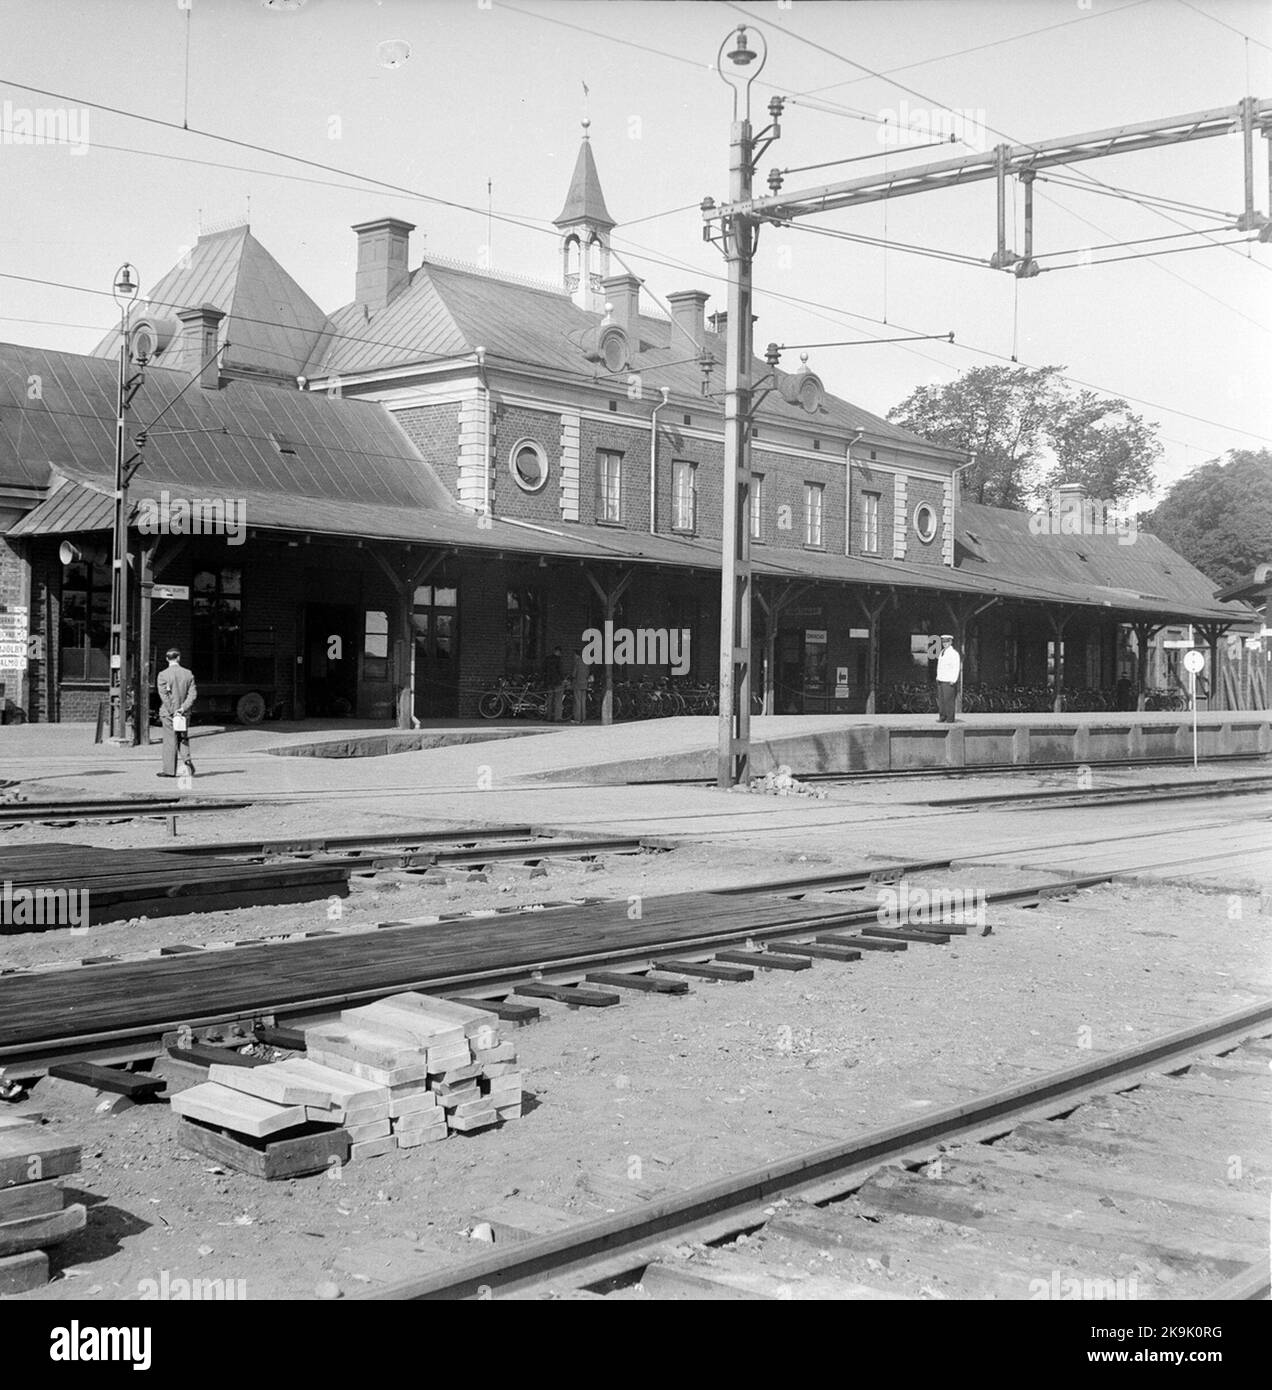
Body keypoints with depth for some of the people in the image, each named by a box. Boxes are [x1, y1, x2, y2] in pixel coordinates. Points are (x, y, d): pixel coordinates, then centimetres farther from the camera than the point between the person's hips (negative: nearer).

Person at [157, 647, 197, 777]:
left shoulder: (163, 675, -8)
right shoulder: (188, 674, 3)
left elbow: (164, 695, -14)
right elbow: (193, 694, -4)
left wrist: (173, 712, -12)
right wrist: (183, 708, -9)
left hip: (168, 713, -3)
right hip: (185, 713, 3)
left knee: (170, 741, 1)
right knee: (183, 739, 16)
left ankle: (170, 770, 3)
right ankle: (187, 759, -5)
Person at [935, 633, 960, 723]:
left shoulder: (954, 653, -9)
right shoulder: (942, 652, 16)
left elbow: (957, 668, -13)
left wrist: (953, 680, -17)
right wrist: (938, 677, 17)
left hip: (949, 682, -8)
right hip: (940, 680, 8)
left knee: (948, 700, -7)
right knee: (940, 700, 8)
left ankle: (950, 719, -3)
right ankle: (943, 717, 15)